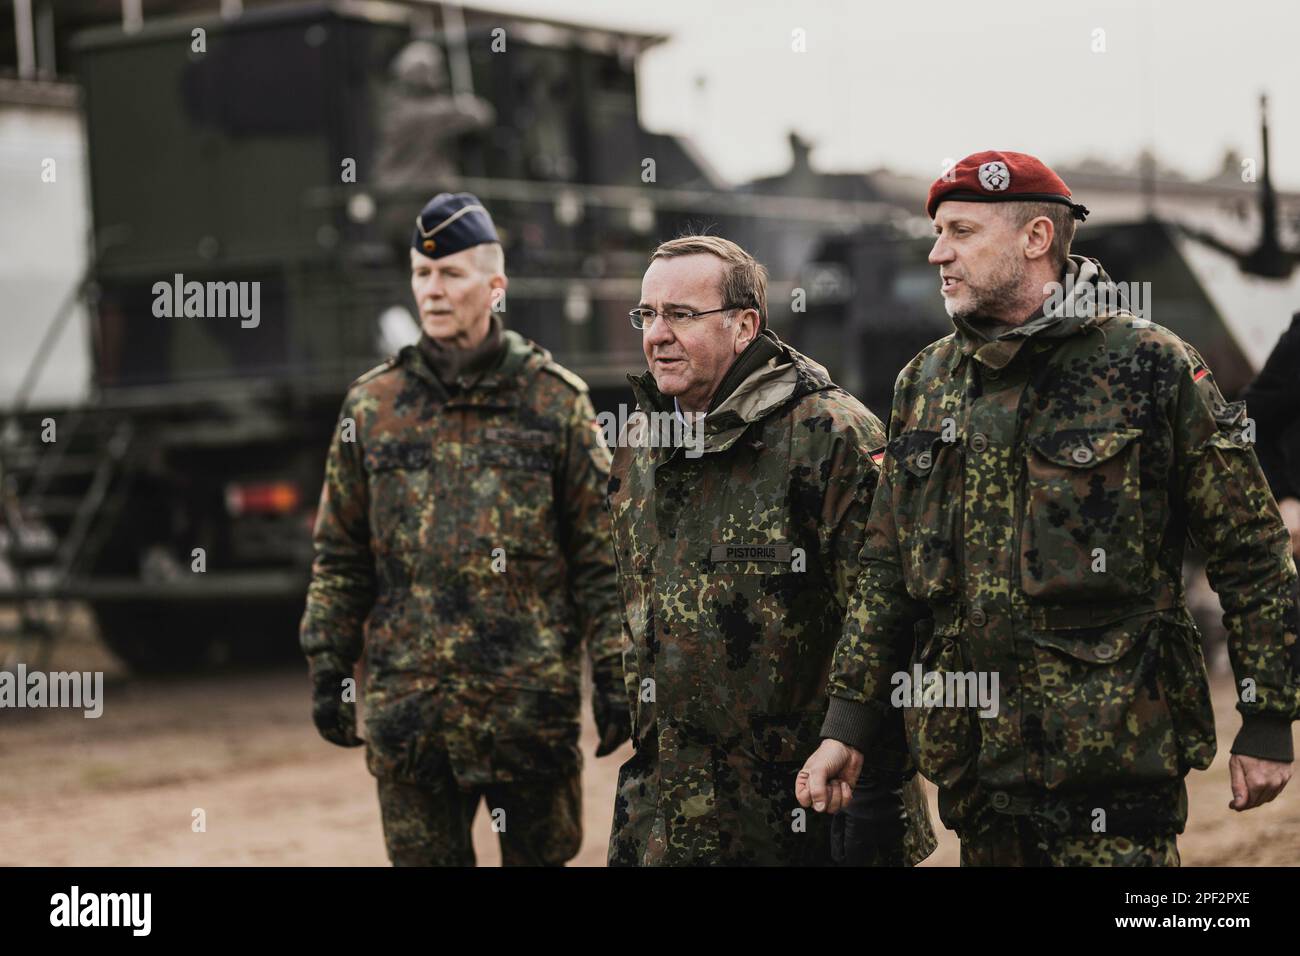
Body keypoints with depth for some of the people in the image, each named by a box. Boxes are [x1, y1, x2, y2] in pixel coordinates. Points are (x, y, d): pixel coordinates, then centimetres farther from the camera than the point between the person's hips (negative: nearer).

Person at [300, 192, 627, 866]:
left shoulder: (556, 401, 1)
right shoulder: (372, 406, 7)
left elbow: (601, 557, 1)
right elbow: (339, 557, 12)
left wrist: (613, 676, -3)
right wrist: (328, 670, 7)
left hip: (531, 703, -2)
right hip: (406, 703, 2)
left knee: (539, 854, 7)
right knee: (423, 856, 6)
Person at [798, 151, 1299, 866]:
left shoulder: (1150, 368, -4)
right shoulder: (925, 384, 12)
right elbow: (884, 571, 16)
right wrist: (847, 725, 10)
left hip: (1112, 758, -5)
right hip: (971, 760, 5)